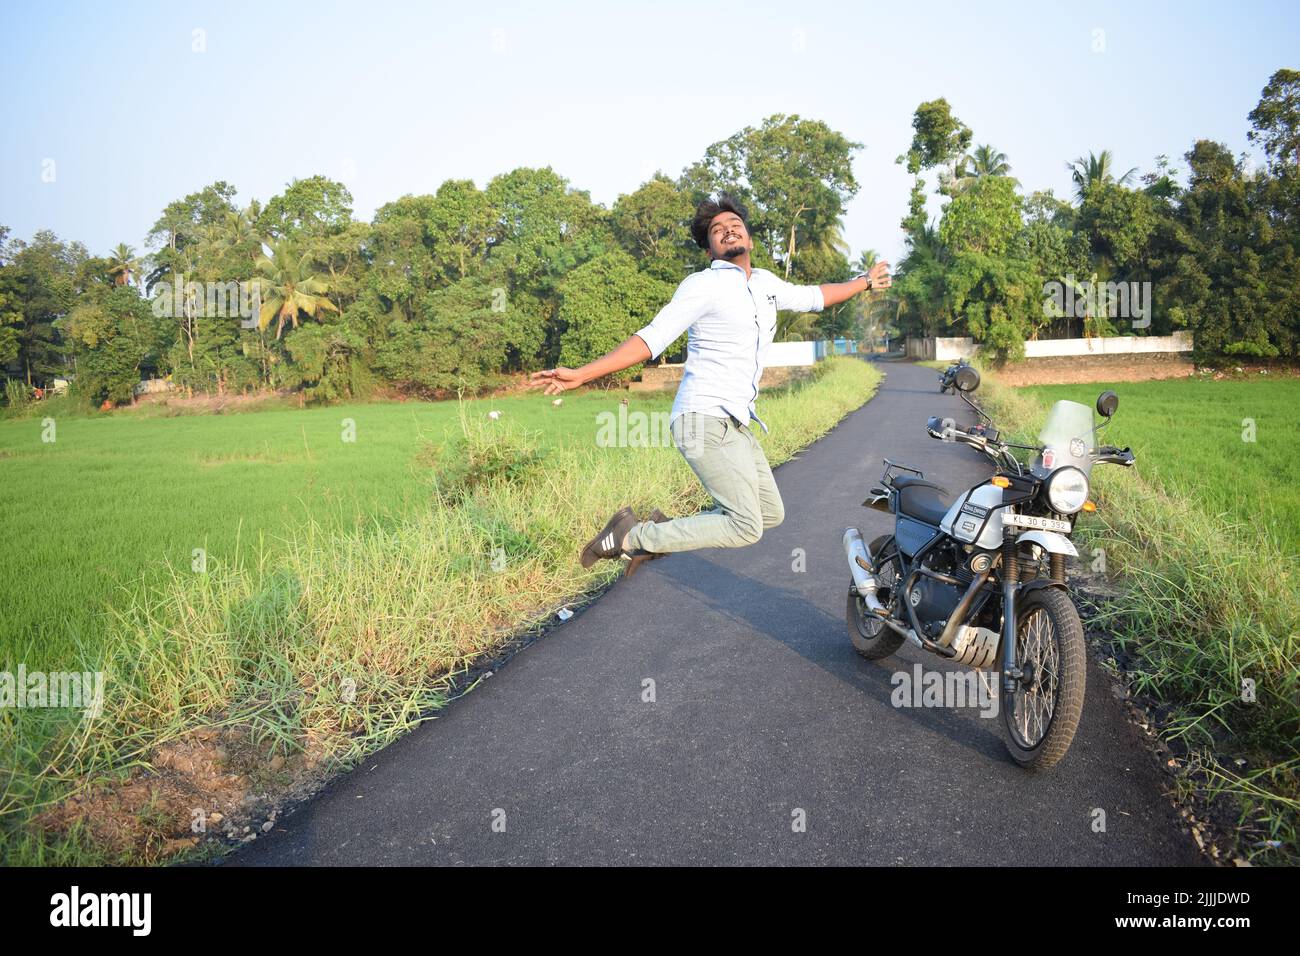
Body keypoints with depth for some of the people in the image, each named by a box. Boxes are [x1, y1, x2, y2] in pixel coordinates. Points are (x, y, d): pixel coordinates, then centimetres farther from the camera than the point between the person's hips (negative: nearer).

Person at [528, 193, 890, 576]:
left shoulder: (765, 283, 17)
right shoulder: (703, 285, -7)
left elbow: (811, 297, 36)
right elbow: (651, 338, -14)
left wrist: (863, 282, 44)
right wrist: (580, 375, -23)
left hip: (735, 423, 9)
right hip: (705, 419, -9)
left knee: (771, 514, 13)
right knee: (746, 527, -16)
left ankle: (665, 530, 15)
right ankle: (634, 536, -7)